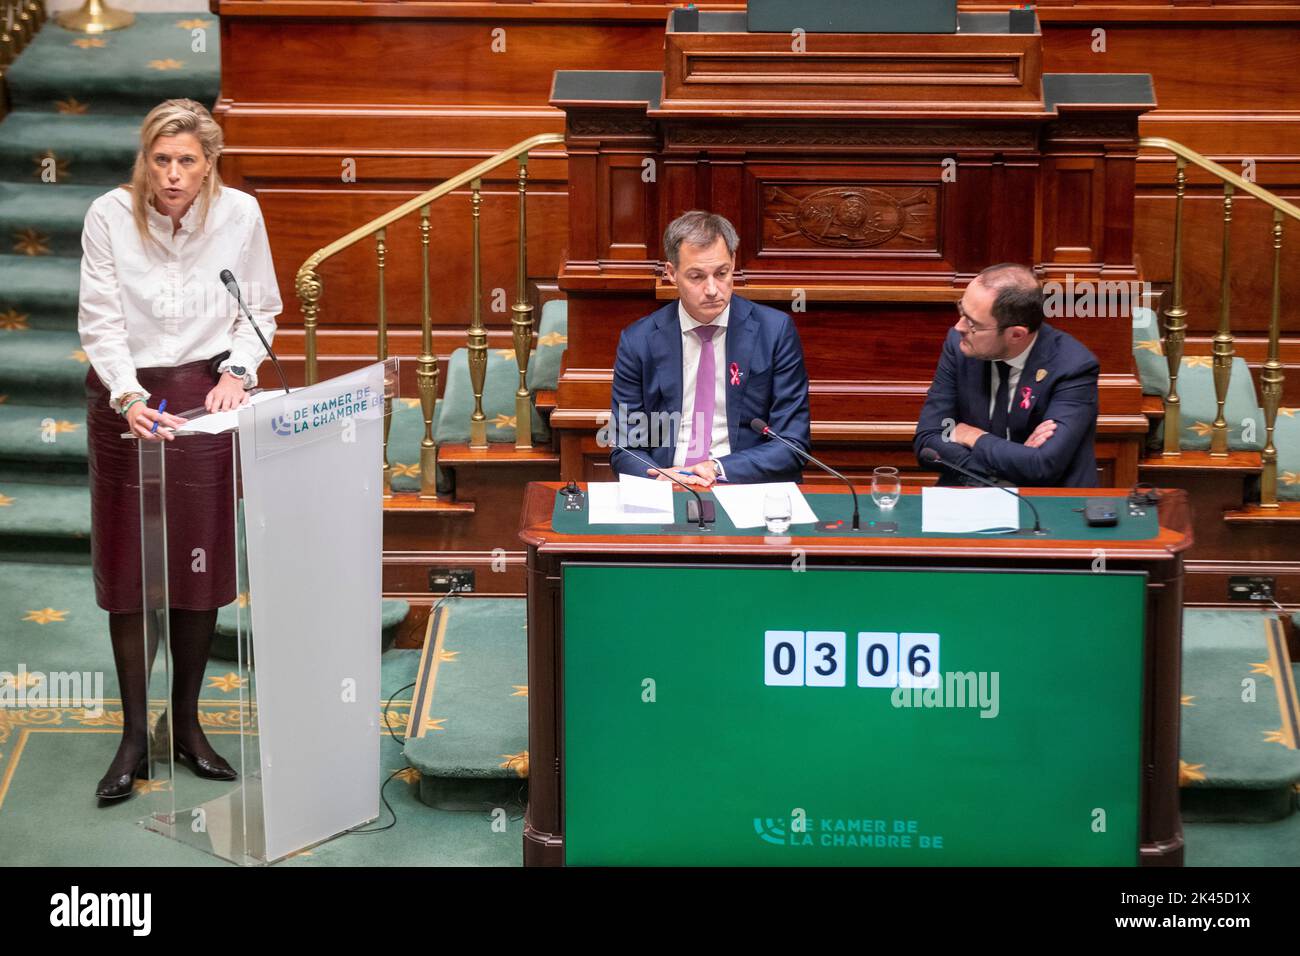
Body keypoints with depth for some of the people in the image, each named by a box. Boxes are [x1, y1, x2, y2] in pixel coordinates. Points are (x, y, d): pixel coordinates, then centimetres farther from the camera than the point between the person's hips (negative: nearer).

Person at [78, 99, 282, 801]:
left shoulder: (239, 214, -6)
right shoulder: (109, 216, -10)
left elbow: (260, 309, 6)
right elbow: (100, 321, -9)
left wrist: (237, 374, -9)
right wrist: (130, 399, -22)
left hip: (207, 394, 1)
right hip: (125, 396, -1)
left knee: (200, 563, 5)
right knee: (127, 563, 1)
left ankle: (186, 723, 20)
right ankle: (135, 736, 10)